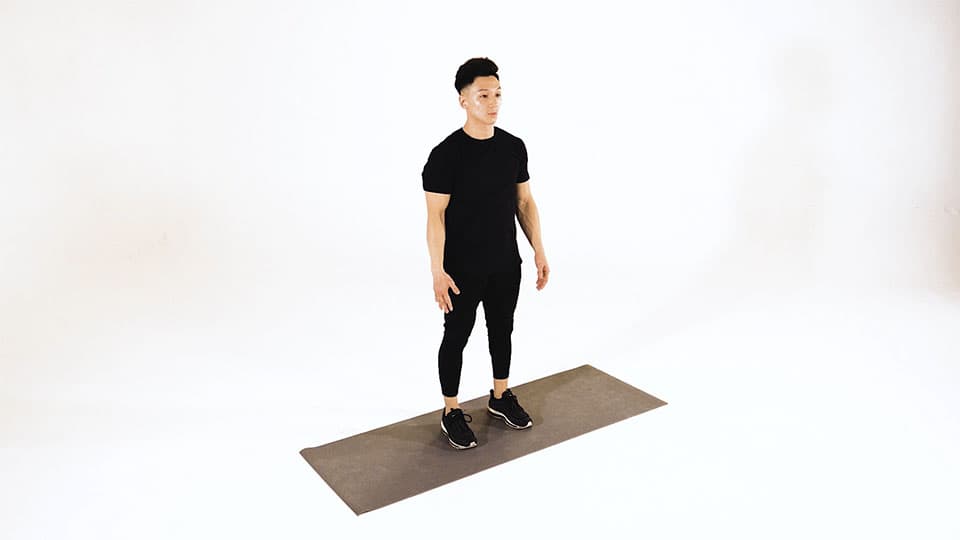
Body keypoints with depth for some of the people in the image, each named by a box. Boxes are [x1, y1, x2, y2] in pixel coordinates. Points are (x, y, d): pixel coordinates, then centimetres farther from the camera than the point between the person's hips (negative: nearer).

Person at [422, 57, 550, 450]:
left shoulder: (514, 147, 2)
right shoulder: (447, 154, -17)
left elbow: (525, 203, 8)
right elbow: (435, 217, -17)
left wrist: (539, 252, 5)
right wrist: (438, 273, -22)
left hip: (506, 265, 6)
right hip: (463, 270, -6)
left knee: (502, 331, 20)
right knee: (456, 337, 8)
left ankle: (500, 398, 40)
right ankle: (451, 413, 23)